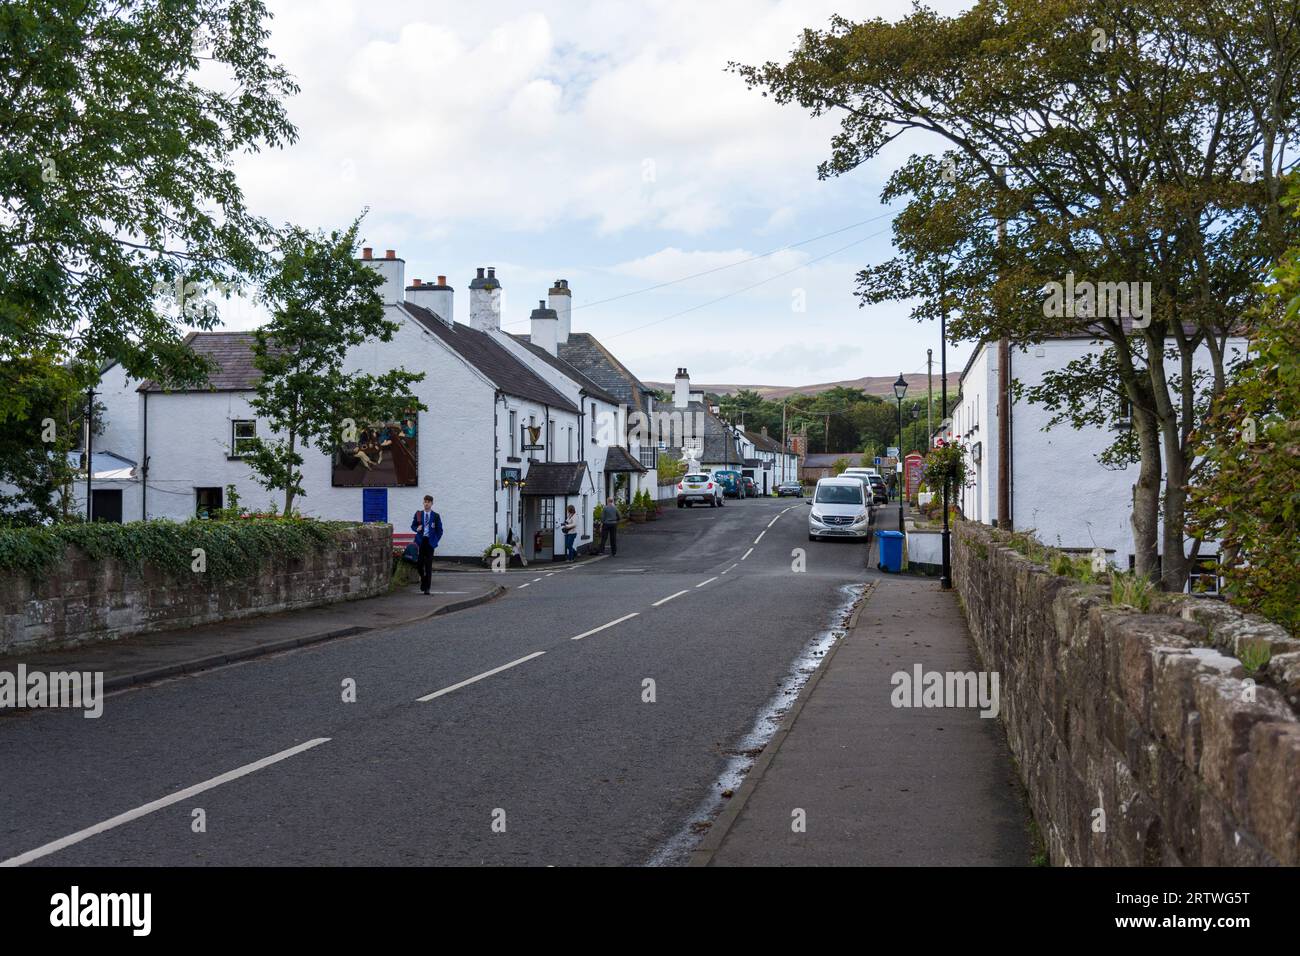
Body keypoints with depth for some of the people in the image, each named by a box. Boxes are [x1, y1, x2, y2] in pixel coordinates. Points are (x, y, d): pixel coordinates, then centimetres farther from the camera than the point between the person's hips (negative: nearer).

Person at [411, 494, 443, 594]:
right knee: (420, 563, -2)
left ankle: (427, 588, 1)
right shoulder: (418, 514, 8)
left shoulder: (436, 516, 4)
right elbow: (413, 525, 14)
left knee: (428, 565, -3)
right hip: (420, 541, 1)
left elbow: (439, 530, 8)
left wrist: (435, 540, 1)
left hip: (430, 542, -1)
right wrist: (417, 529, -8)